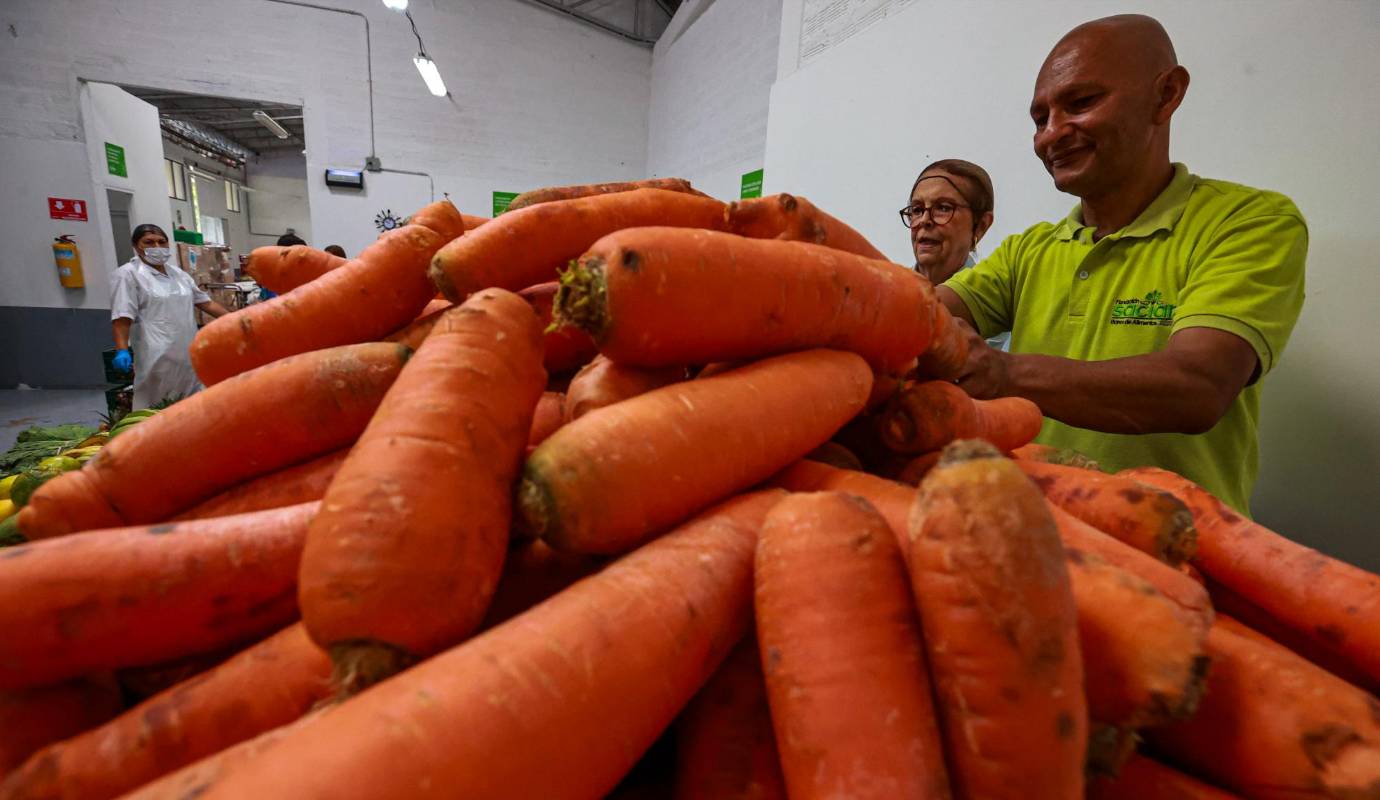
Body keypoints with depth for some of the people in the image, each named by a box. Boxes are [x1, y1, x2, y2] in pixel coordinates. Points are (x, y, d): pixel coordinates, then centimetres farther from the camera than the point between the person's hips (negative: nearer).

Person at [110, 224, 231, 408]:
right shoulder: (127, 274, -4)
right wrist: (122, 350, -23)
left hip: (189, 353, 6)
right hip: (158, 356, -6)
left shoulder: (178, 274, 16)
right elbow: (122, 317, -12)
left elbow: (205, 302, 19)